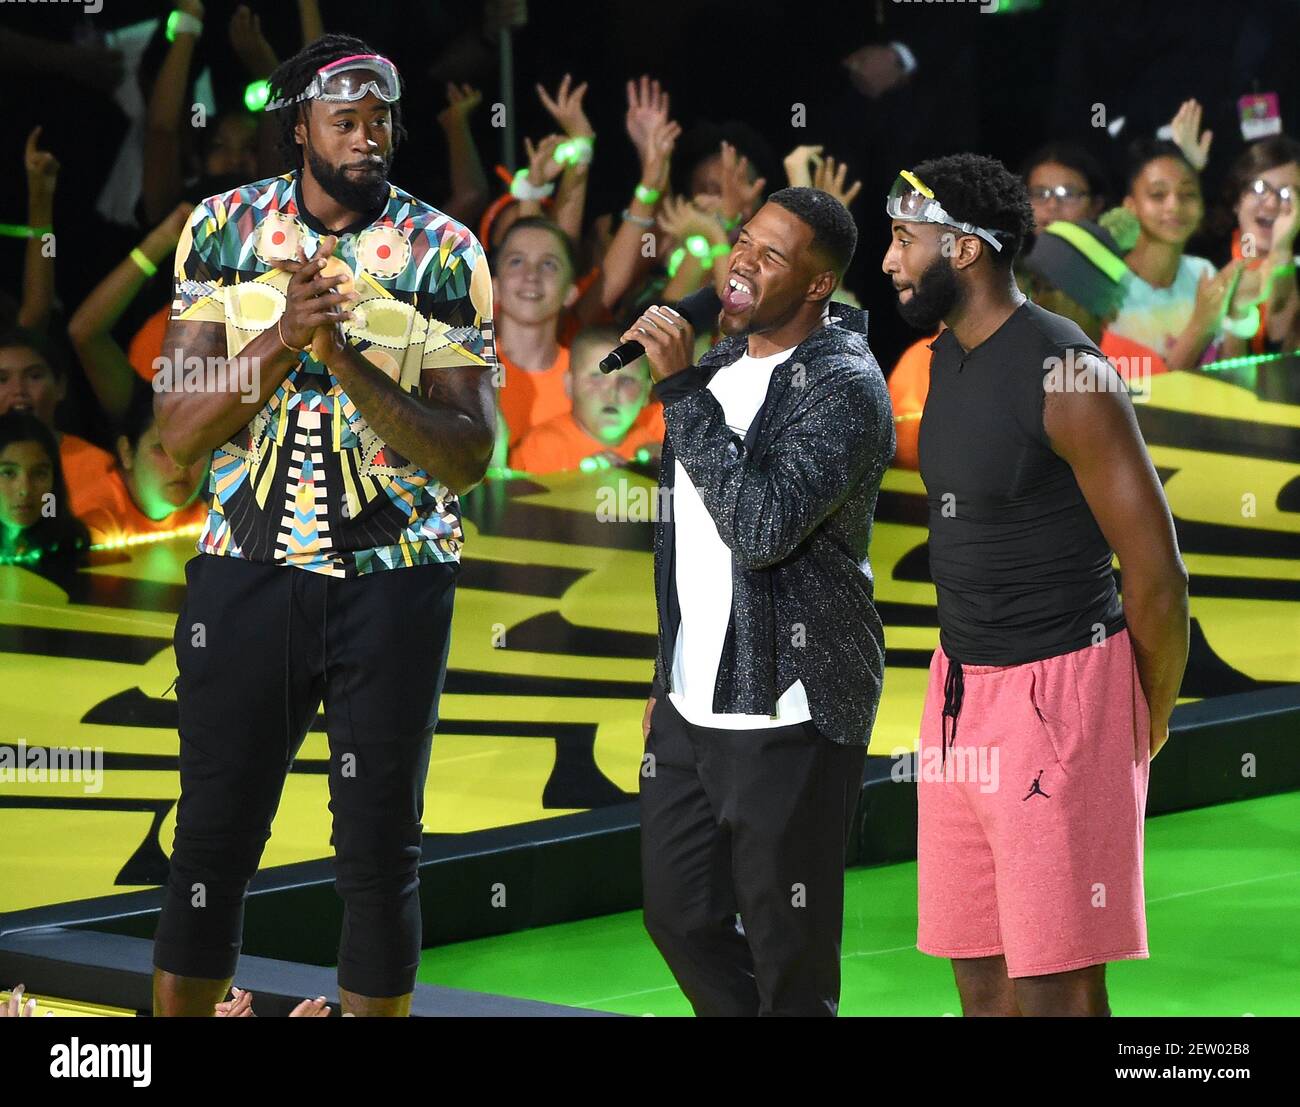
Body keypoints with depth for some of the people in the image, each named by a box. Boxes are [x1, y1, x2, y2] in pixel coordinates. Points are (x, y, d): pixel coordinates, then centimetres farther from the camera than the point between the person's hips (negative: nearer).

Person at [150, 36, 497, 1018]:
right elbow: (178, 436, -5)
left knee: (381, 848, 4)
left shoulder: (444, 254, -3)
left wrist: (352, 363, -21)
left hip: (395, 583, -1)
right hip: (247, 570, 1)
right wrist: (280, 339, -21)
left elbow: (468, 456, -8)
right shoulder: (226, 228, 0)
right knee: (213, 837, 5)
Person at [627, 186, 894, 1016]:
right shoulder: (726, 362, 11)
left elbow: (762, 526, -29)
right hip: (695, 708, 9)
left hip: (788, 715, -9)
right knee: (681, 915, 17)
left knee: (789, 955, -1)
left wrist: (681, 387, -25)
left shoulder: (845, 387, -16)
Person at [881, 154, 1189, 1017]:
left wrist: (1147, 728, -3)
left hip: (1059, 693, -8)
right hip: (962, 686, 8)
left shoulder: (1067, 377, -17)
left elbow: (1158, 573, -15)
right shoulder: (948, 359, 9)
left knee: (1054, 986, -6)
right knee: (979, 976, 10)